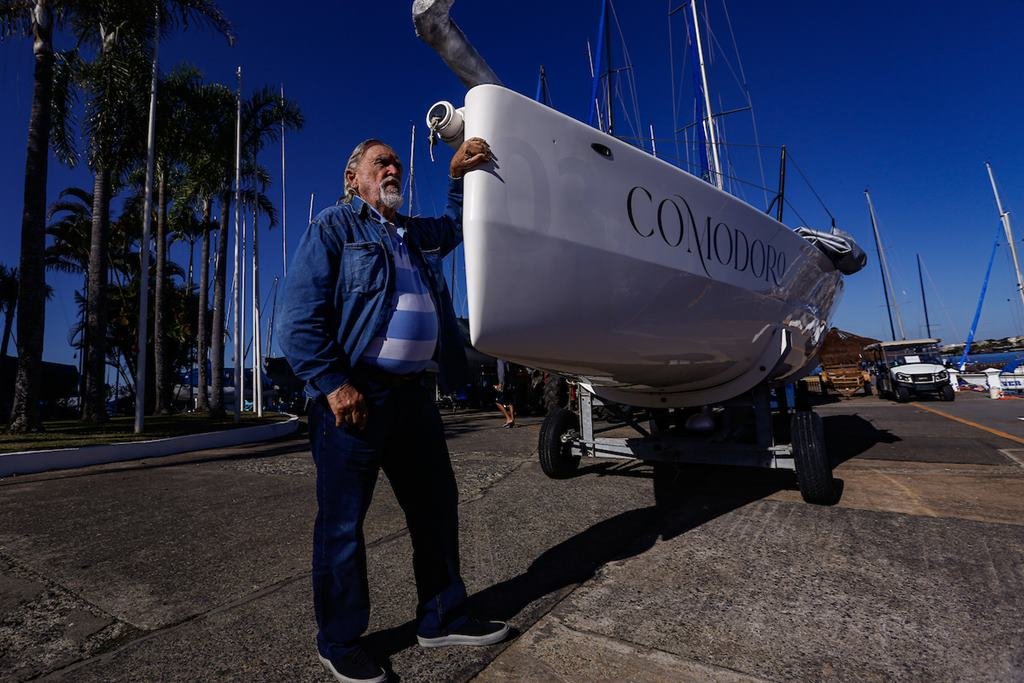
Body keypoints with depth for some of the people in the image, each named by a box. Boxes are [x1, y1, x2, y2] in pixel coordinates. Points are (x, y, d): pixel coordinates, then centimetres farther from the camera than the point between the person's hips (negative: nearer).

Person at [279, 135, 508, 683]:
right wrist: (333, 384, -18)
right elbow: (300, 319, -9)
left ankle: (441, 618, 32)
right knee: (342, 521, 5)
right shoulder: (332, 226, 0)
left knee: (436, 504, 13)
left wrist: (459, 176, 25)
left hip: (411, 391, 7)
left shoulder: (416, 233, 21)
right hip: (353, 394, -7)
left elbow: (455, 226, 42)